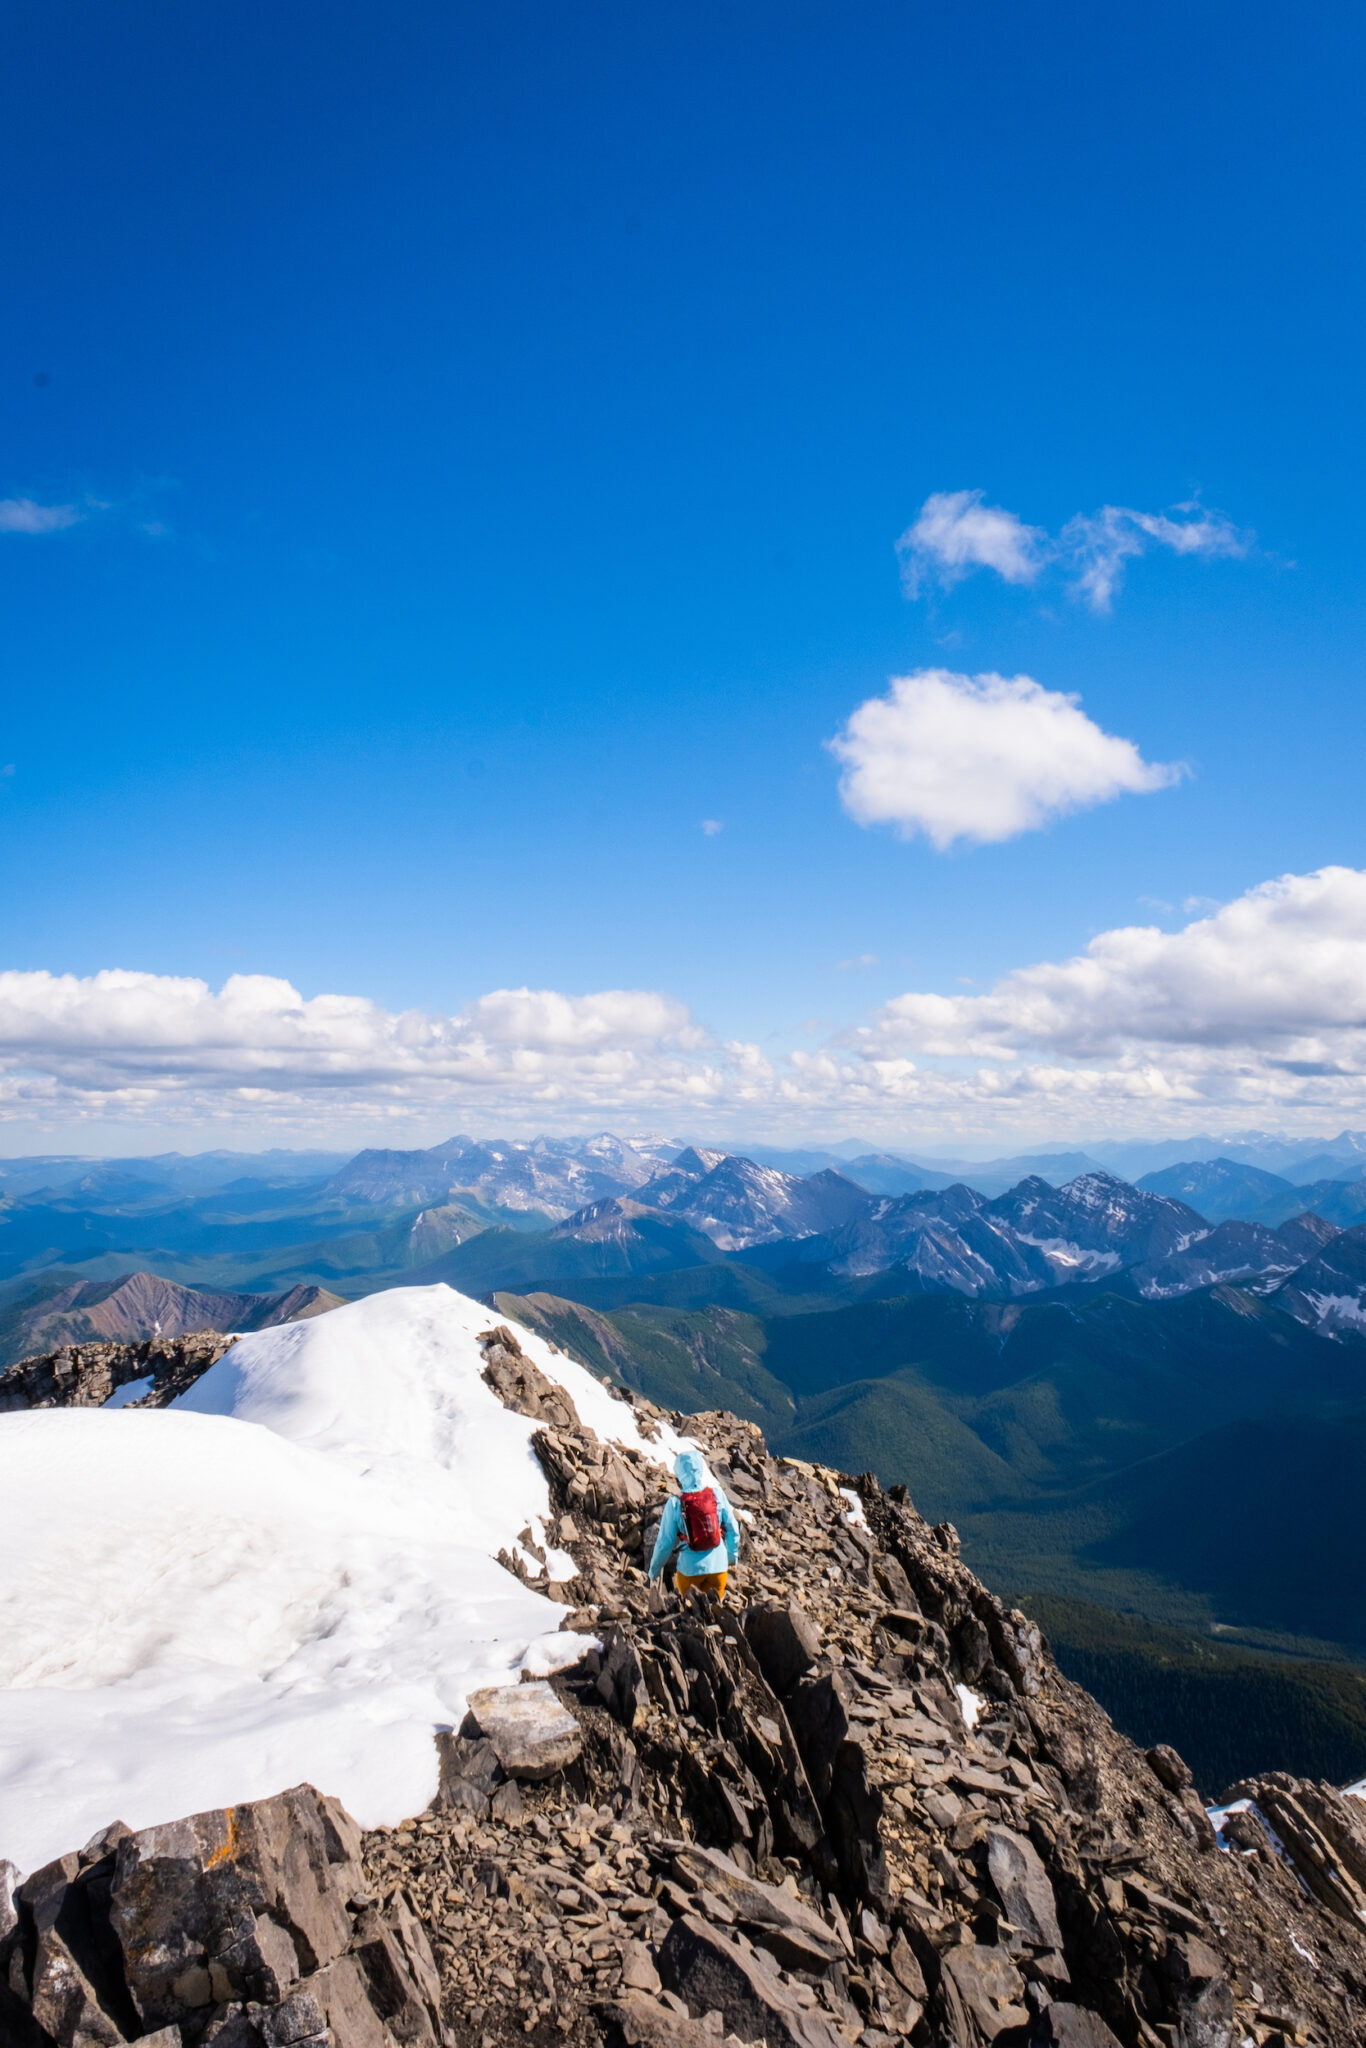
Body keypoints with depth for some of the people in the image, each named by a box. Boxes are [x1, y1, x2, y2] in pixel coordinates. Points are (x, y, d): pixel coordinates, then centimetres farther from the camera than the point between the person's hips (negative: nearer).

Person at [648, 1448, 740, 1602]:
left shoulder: (675, 1503, -12)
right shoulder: (717, 1494, -6)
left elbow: (665, 1541, -5)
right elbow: (733, 1530, 3)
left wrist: (654, 1570, 10)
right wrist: (732, 1557, 20)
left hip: (690, 1567, -1)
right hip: (718, 1565, 1)